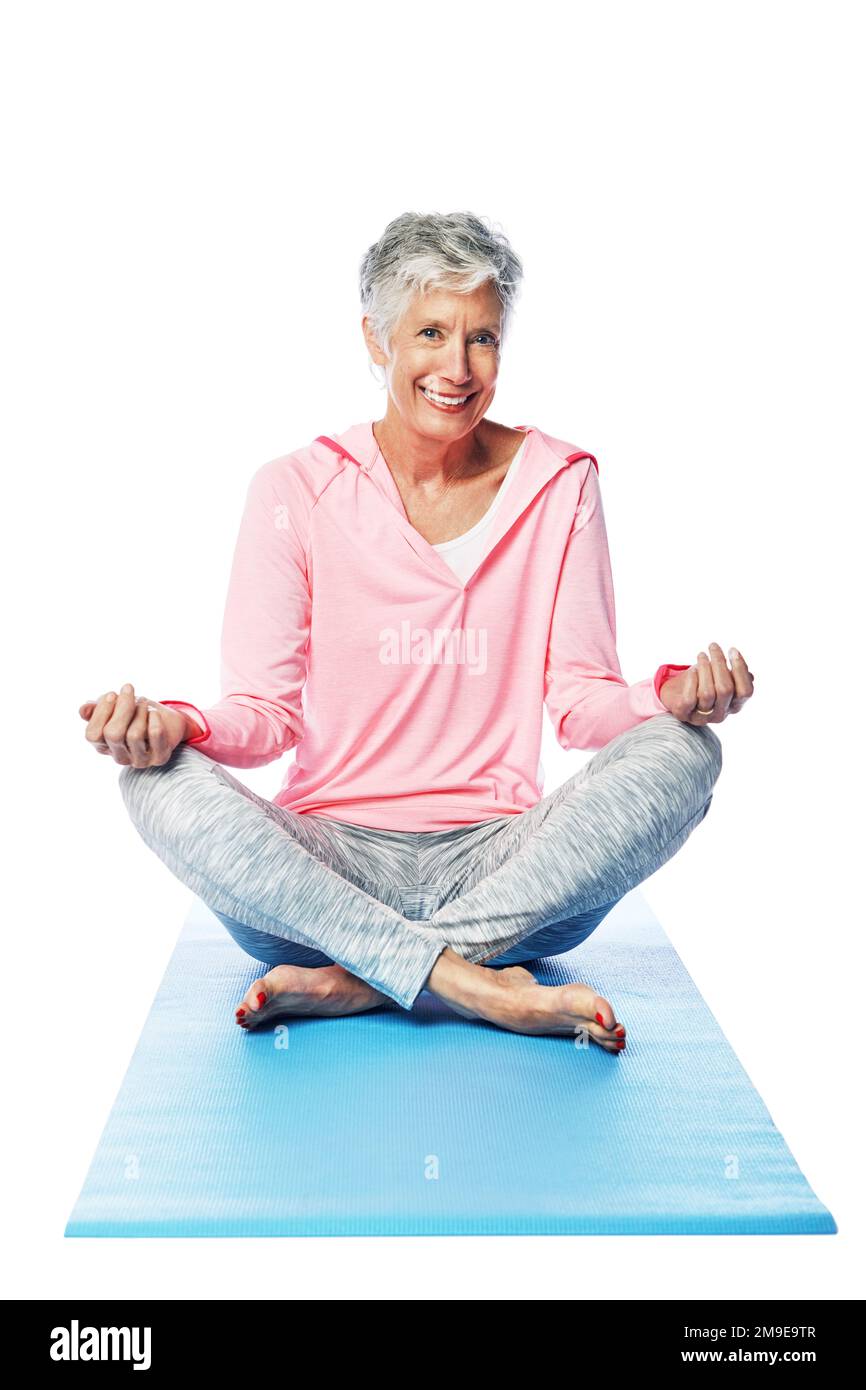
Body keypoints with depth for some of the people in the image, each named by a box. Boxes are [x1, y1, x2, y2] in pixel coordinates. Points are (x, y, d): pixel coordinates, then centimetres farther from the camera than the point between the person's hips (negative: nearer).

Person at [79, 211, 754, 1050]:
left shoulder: (558, 483, 6)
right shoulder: (296, 490, 3)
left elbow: (582, 697, 3)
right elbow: (266, 710, 0)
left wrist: (672, 696, -19)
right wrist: (176, 724, -22)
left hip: (503, 867, 1)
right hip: (327, 865, 0)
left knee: (679, 754, -25)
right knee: (161, 783, -27)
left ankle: (347, 983, -26)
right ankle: (479, 986, -30)